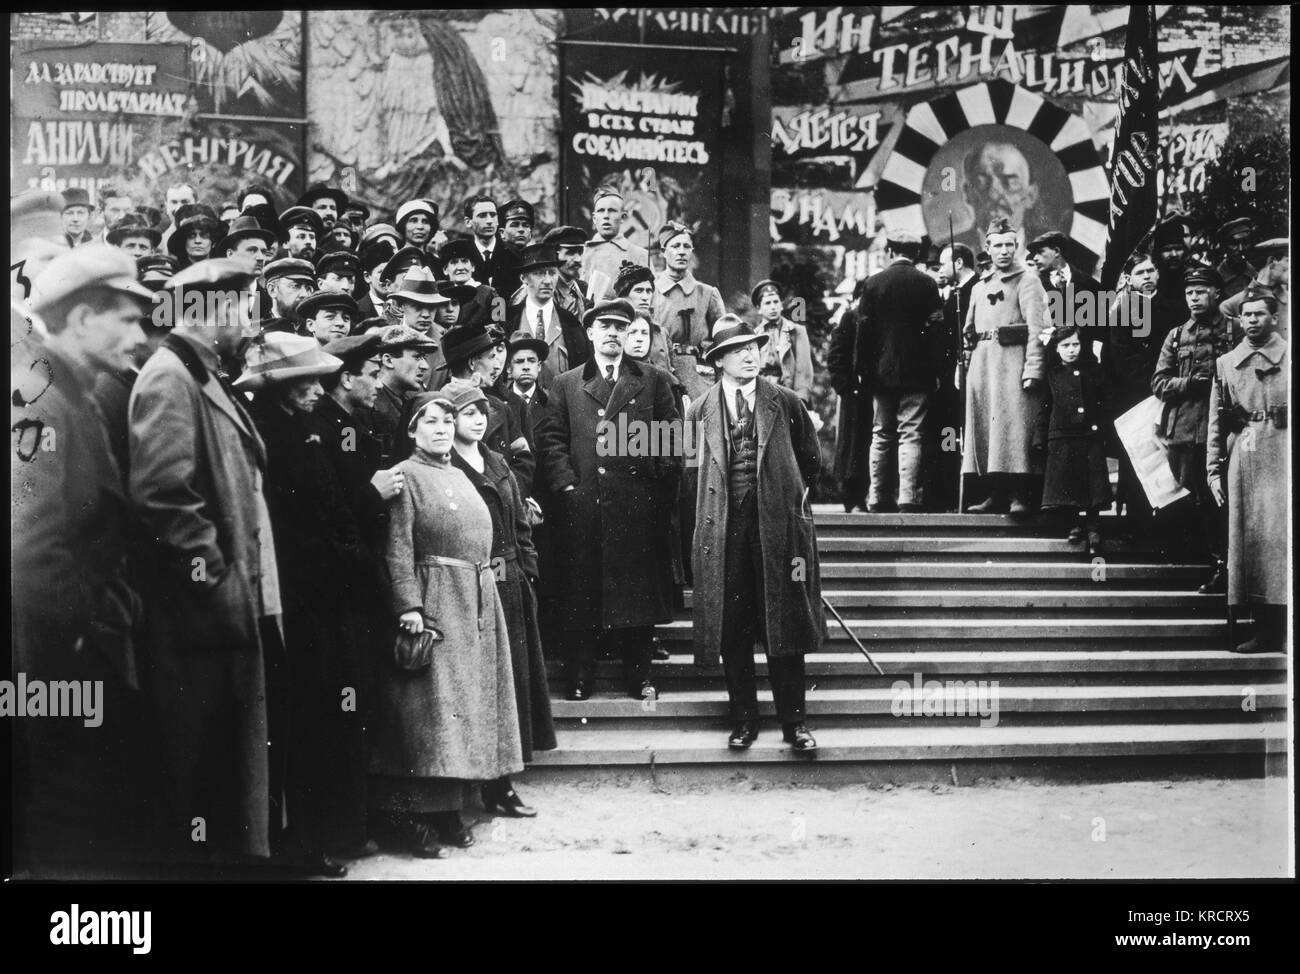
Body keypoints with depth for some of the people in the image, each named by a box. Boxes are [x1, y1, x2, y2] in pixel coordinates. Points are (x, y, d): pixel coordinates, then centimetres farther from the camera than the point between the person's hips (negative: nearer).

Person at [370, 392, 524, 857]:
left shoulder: (460, 478, 18)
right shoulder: (405, 476, -4)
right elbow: (398, 548, -12)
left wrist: (485, 583, 12)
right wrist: (408, 605, -21)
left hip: (477, 602, 8)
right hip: (434, 601, -7)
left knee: (464, 703, 9)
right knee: (429, 704, -7)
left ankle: (449, 808, 17)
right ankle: (412, 816, -1)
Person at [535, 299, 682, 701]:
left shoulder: (653, 381, 11)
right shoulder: (565, 385, 12)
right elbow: (551, 440, 6)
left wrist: (660, 481, -1)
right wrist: (566, 484, -5)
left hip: (638, 504, 0)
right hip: (581, 505, 0)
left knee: (638, 590, 2)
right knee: (581, 591, 1)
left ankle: (638, 676, 11)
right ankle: (580, 679, 10)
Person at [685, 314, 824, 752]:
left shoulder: (785, 403, 5)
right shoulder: (701, 411, 6)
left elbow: (810, 459, 15)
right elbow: (691, 468, 14)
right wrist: (711, 506, 8)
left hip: (777, 526, -1)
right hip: (724, 530, 1)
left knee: (784, 626, 1)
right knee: (731, 629, 4)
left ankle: (793, 721, 8)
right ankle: (744, 720, 14)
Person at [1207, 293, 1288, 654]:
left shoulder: (1289, 358, 4)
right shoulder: (1225, 364, 13)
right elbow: (1216, 421, 13)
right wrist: (1213, 469, 7)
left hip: (1283, 455, -3)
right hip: (1243, 458, 3)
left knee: (1282, 536, -9)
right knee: (1248, 538, 1)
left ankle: (1285, 630, -5)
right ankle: (1265, 630, 6)